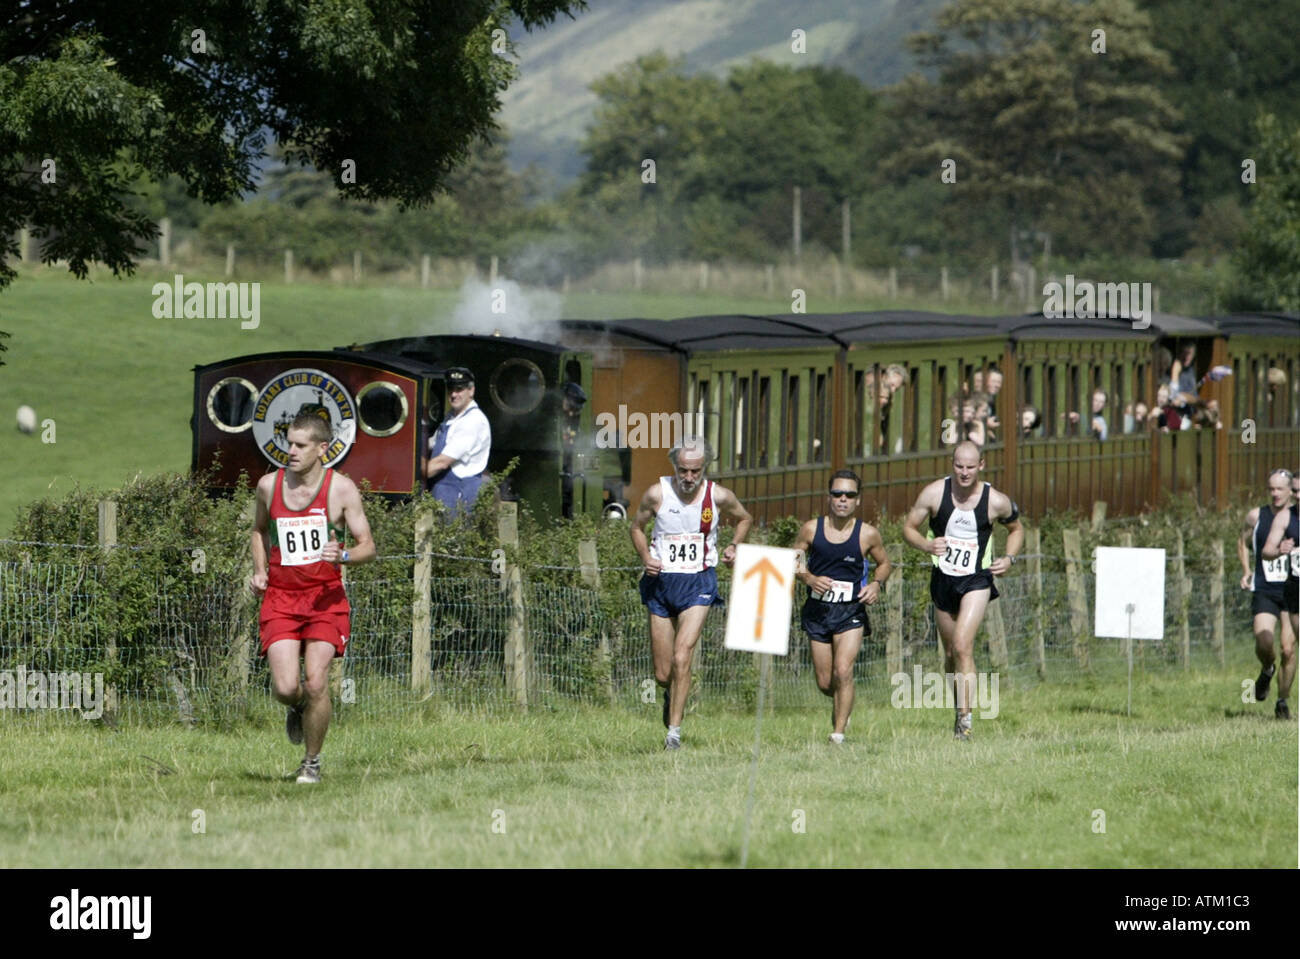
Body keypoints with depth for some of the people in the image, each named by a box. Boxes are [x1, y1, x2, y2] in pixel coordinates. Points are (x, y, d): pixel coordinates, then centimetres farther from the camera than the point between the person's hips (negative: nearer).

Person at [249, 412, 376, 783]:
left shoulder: (341, 489, -4)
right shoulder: (269, 485, 4)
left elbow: (368, 547, 0)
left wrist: (343, 556, -22)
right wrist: (259, 571, 9)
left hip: (325, 598, -2)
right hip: (280, 597, 2)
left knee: (316, 683, -12)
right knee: (285, 687, -12)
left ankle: (313, 762, 9)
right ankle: (297, 709, 28)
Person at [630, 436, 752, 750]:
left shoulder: (719, 497, -5)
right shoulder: (657, 494, -7)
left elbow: (744, 519, 16)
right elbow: (637, 526, 10)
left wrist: (734, 545, -3)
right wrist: (645, 557, -8)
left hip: (698, 583, -1)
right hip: (661, 583, 1)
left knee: (682, 657, -19)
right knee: (662, 674, 5)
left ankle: (674, 730, -13)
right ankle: (671, 695, 42)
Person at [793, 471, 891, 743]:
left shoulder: (868, 534, -5)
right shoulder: (811, 529, -3)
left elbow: (884, 563, 12)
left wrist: (876, 584, -8)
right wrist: (809, 578, -12)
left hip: (851, 611, -2)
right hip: (818, 610, 2)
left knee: (843, 671, -20)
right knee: (824, 682, 8)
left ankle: (838, 731, -12)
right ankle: (839, 704, 42)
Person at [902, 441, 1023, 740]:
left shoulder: (996, 501, -8)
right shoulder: (934, 493, -8)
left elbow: (1016, 528, 12)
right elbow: (908, 527, 0)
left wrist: (1009, 558, -5)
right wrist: (927, 545, -21)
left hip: (977, 580, -3)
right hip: (943, 580, 3)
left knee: (963, 646, -19)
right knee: (950, 653, 12)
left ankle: (965, 718, -20)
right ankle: (960, 708, 33)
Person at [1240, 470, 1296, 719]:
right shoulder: (1256, 516, 3)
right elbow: (1243, 542, 20)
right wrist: (1246, 571, 5)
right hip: (1264, 592, 0)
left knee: (1288, 649, -4)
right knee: (1263, 643, -19)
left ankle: (1283, 700, 14)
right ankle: (1267, 670, 16)